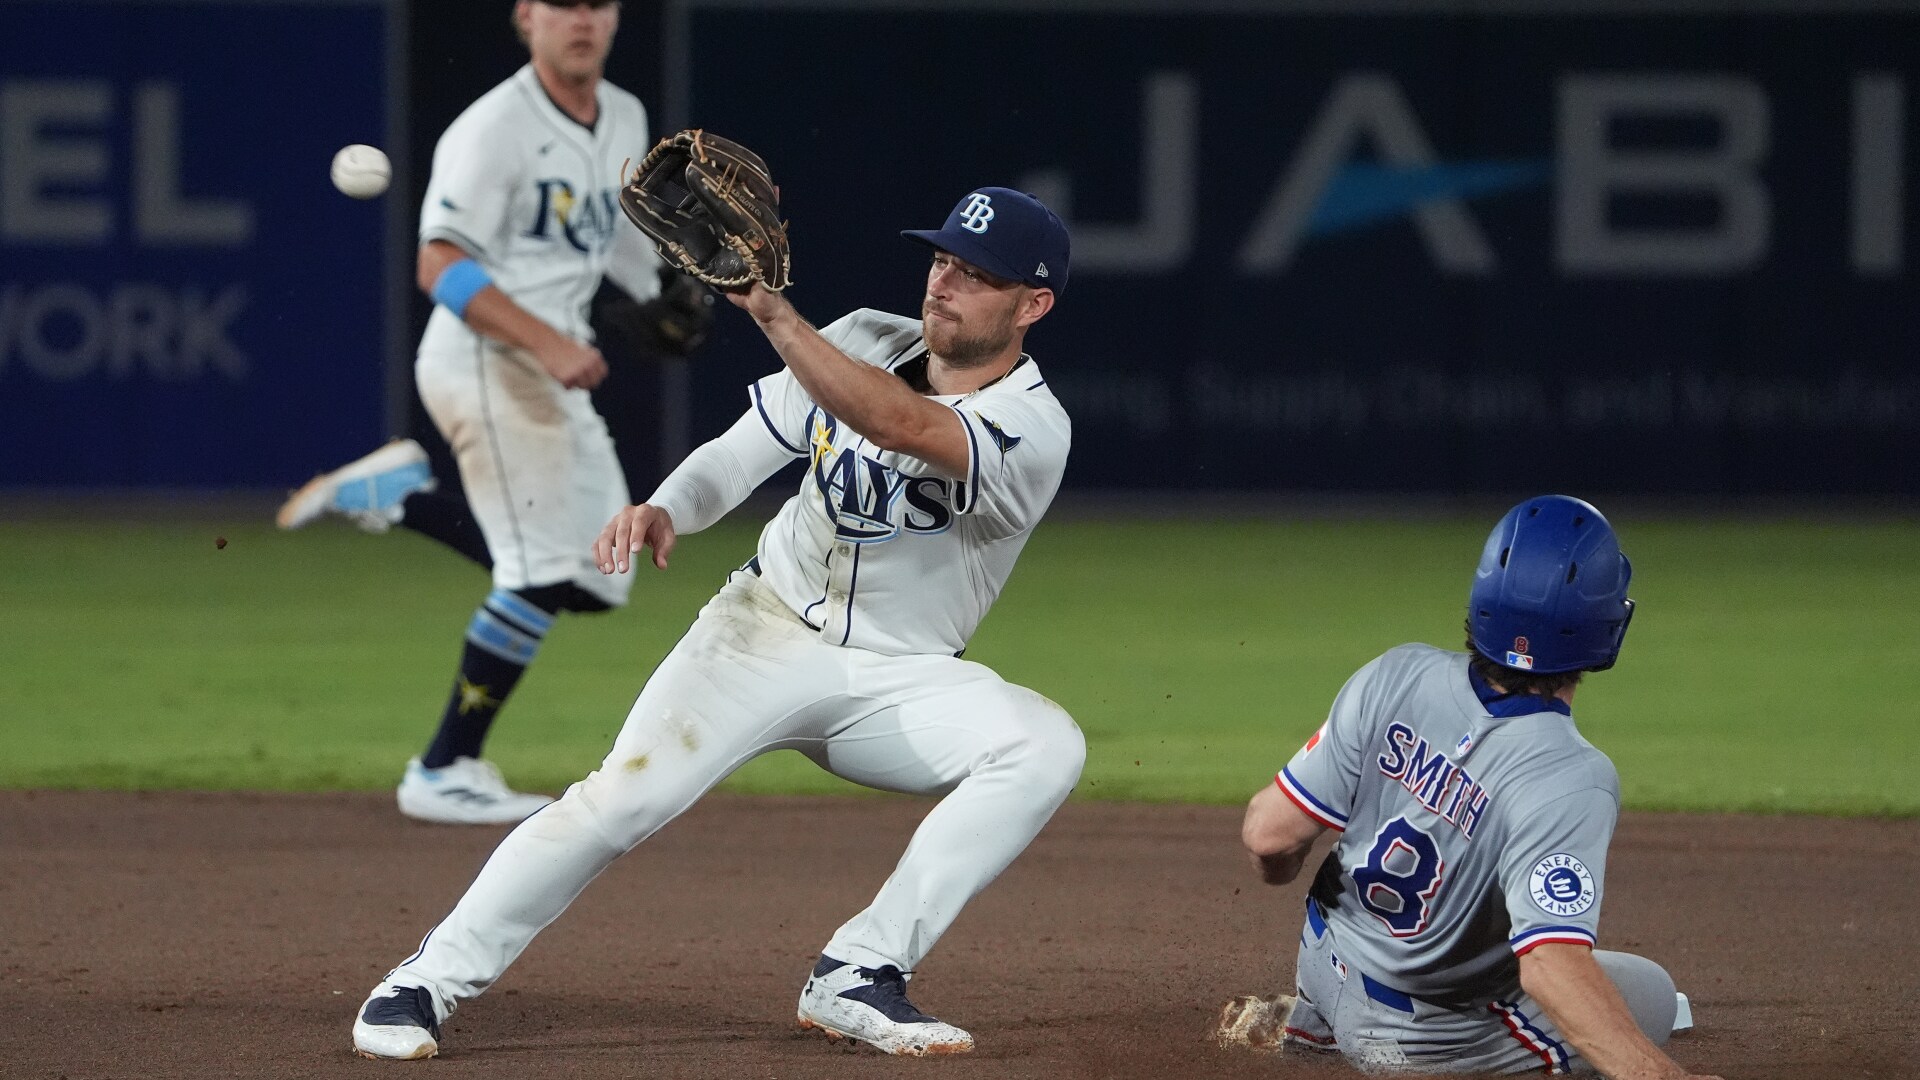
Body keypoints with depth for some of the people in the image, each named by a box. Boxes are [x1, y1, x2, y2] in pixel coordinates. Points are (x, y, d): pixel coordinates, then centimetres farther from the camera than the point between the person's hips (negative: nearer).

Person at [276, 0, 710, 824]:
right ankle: (444, 773, -4)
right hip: (485, 363, -9)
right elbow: (441, 267, -20)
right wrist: (547, 343, -30)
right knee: (543, 573, -12)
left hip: (557, 377, 9)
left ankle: (396, 494, 17)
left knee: (594, 580, 9)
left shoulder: (624, 120, 11)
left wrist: (662, 295, 9)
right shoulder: (495, 130, -14)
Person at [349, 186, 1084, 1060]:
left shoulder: (1032, 430, -19)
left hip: (898, 683, -1)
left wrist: (771, 309, -44)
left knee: (1046, 744, -27)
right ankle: (424, 983, -13)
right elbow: (736, 458, 3)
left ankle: (859, 978, -24)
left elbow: (901, 426, -38)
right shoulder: (864, 343, -3)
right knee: (632, 790, -23)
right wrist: (665, 510, -20)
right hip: (766, 628, 1)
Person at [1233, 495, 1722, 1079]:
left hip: (1326, 962, 6)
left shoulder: (1394, 678, -19)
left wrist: (1278, 867, 11)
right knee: (1652, 995, 12)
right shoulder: (1571, 781, -34)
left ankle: (1309, 1020, 39)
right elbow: (1551, 961, -44)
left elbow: (1271, 833, -13)